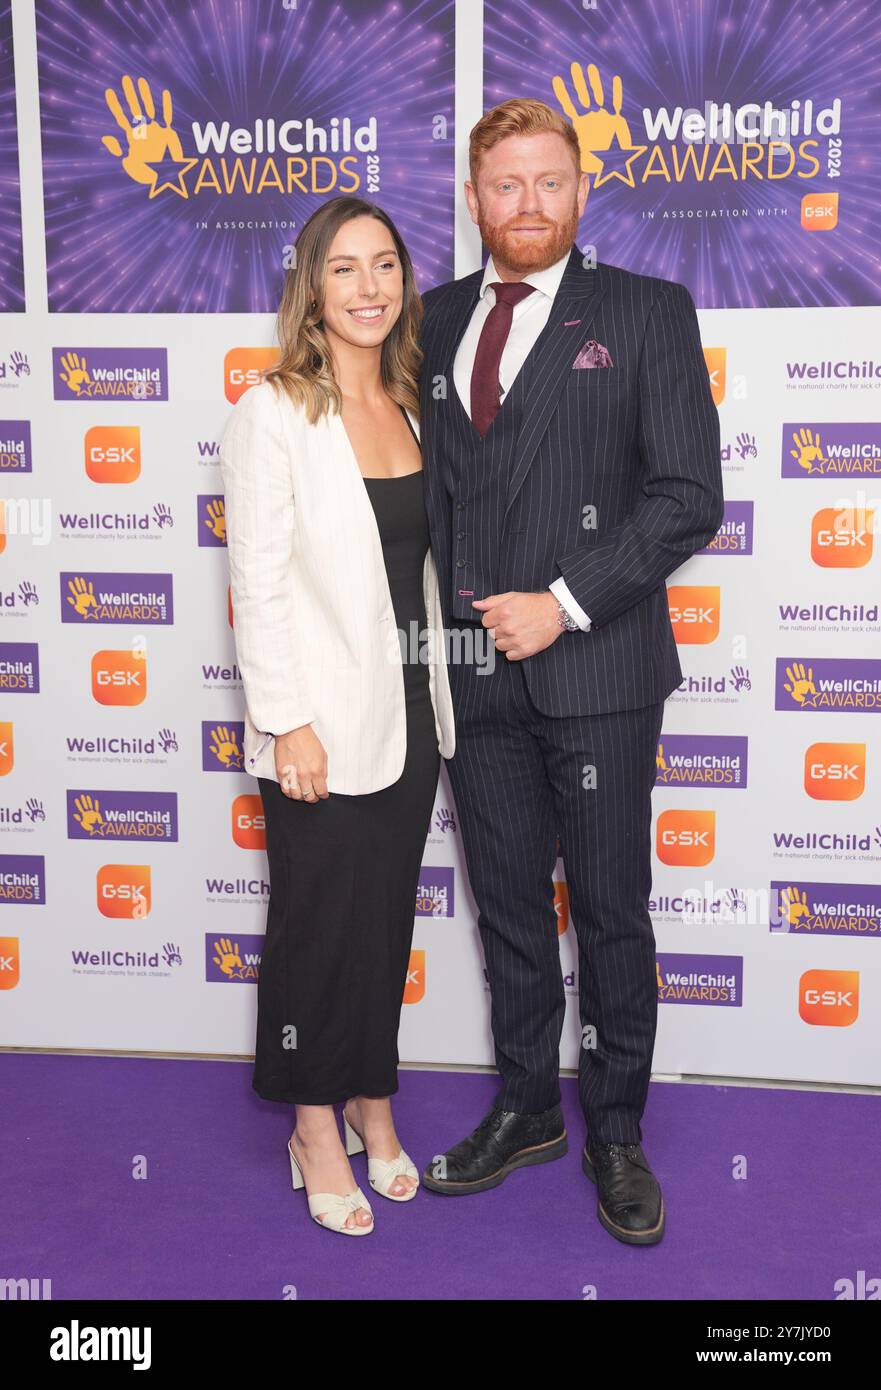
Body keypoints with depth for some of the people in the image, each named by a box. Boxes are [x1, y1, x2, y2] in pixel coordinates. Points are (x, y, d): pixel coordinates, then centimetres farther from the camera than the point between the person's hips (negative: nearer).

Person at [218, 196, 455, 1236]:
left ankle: (373, 1100, 34)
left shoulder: (412, 405, 8)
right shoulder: (272, 414, -10)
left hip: (410, 713, 6)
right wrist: (288, 722, -17)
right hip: (322, 723, -6)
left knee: (389, 916, 16)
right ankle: (317, 1126, 25)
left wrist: (441, 696, 10)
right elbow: (258, 584, -13)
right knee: (320, 923, 7)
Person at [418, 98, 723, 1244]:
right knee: (508, 904, 15)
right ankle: (527, 1107, 33)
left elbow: (689, 495, -8)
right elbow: (424, 482, 14)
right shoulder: (437, 322, 11)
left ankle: (616, 1131, 26)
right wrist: (438, 626, 2)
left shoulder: (647, 314, -2)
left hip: (596, 672, -4)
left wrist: (565, 601, -16)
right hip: (476, 672, 4)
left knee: (611, 912, 8)